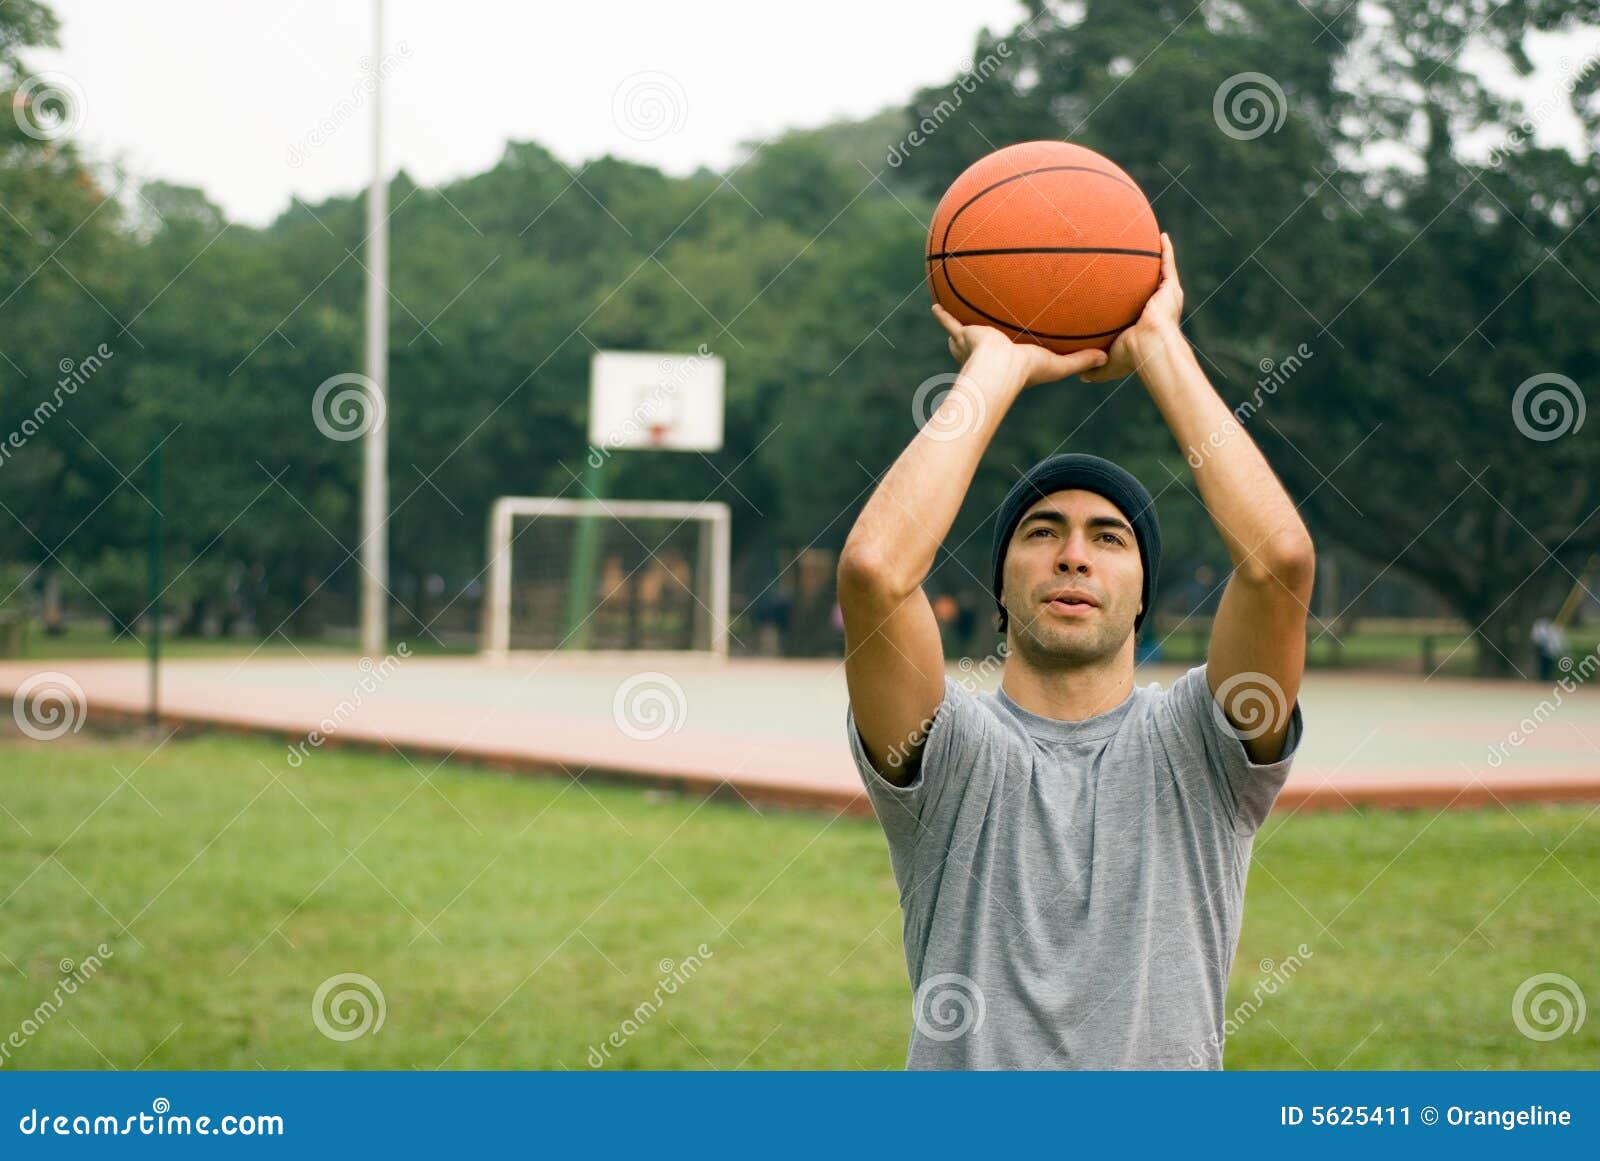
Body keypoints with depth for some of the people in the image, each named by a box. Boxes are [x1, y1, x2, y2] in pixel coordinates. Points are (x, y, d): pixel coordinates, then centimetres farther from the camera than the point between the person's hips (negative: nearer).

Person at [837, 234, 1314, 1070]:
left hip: (1168, 1090, 1)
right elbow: (873, 567, -14)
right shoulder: (953, 751, 4)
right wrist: (995, 368, -4)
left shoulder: (1196, 747, 7)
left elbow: (1281, 556, -10)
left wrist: (1159, 349, -1)